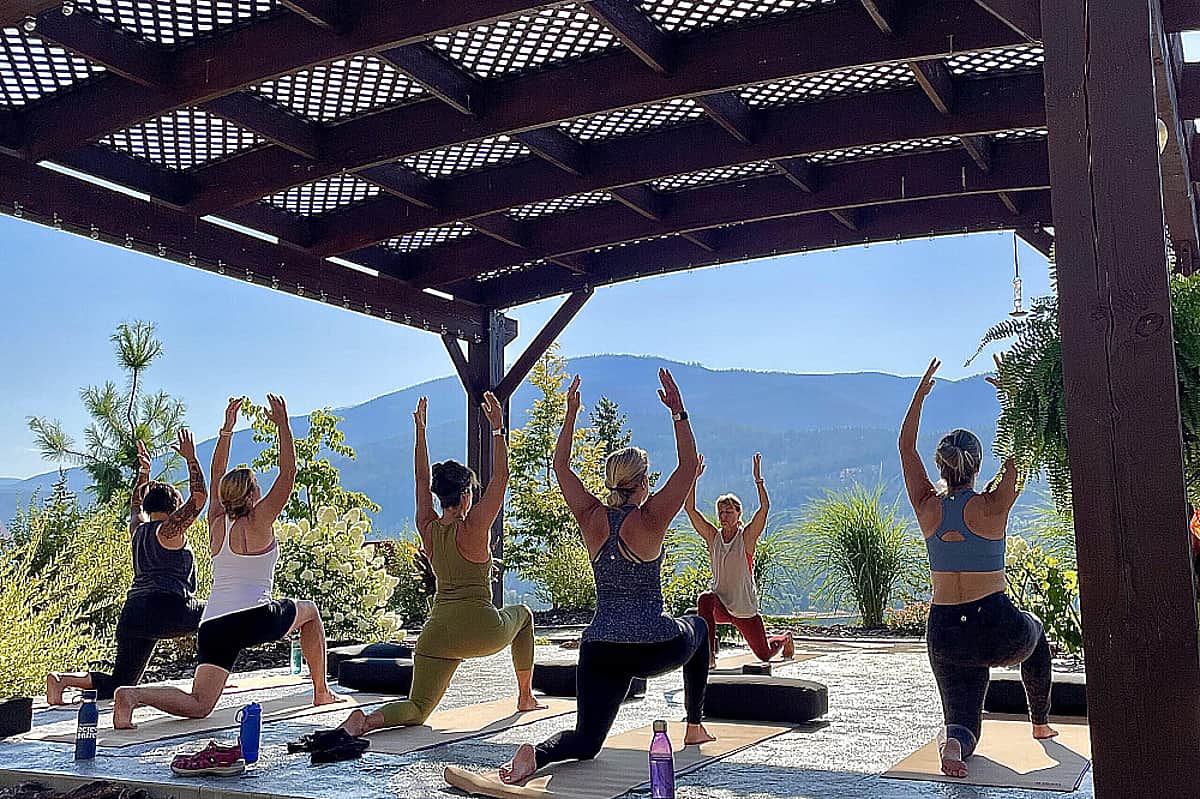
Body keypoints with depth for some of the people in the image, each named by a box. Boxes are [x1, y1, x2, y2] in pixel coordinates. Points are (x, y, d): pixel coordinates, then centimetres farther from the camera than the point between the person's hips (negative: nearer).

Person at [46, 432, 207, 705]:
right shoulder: (169, 530, -2)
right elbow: (199, 496, -6)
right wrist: (190, 458, -1)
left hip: (132, 616, 7)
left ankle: (64, 679, -9)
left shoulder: (138, 529, 18)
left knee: (121, 683, 11)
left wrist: (144, 472, 44)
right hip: (168, 612, -7)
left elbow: (136, 505, 41)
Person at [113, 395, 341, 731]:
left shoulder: (217, 525, 14)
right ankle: (322, 692, 22)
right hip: (257, 618, -4)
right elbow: (288, 472, 0)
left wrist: (227, 429, 28)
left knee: (198, 705, 0)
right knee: (308, 610, 25)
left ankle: (133, 695, -27)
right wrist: (283, 425, 4)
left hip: (213, 624, 5)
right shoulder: (259, 522, -1)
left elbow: (217, 477, 26)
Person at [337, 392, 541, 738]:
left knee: (417, 710, 7)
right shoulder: (473, 529, -9)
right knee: (522, 614, 29)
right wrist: (497, 429, -6)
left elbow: (422, 480, 17)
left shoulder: (428, 530, 6)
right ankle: (526, 697, 32)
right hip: (480, 629, -4)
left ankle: (368, 720, -25)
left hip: (436, 634, 4)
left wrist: (420, 430, 19)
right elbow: (501, 477, -8)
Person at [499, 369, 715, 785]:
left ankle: (538, 753, -26)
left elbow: (560, 465, 14)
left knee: (585, 741, 9)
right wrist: (678, 412, -2)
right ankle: (695, 726, 35)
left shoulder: (591, 517, 2)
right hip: (657, 647, -2)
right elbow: (689, 463, -2)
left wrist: (571, 413, 15)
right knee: (698, 626, 33)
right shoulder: (650, 518, -9)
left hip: (601, 649, 3)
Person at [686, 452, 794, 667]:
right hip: (721, 605, 1)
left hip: (745, 608, -1)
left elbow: (764, 508, -24)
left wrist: (758, 479, -32)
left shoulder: (747, 537, -9)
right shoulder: (712, 537, -3)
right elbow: (690, 508, -12)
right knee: (705, 599, -36)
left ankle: (785, 638, 50)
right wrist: (694, 477, -19)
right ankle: (709, 654, -31)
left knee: (764, 654, 13)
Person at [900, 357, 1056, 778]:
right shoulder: (991, 506, -13)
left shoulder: (928, 507, -3)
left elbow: (906, 445, 9)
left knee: (961, 719, 10)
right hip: (998, 632, -2)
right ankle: (1040, 723, 46)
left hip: (945, 636, 2)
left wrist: (921, 392, 11)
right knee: (1034, 632, 36)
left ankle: (953, 742, -26)